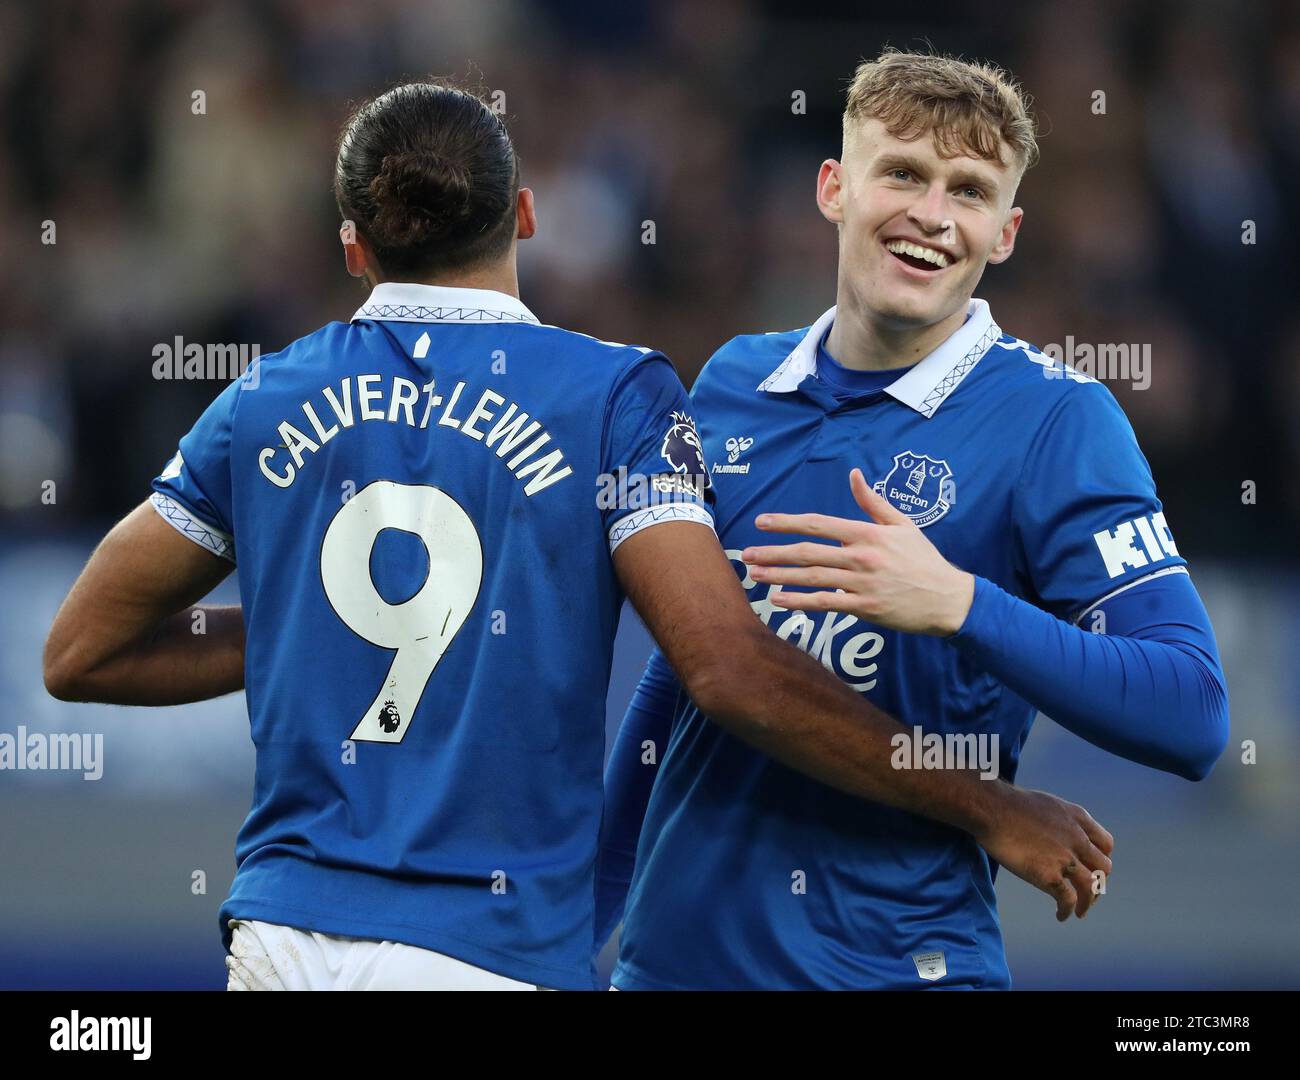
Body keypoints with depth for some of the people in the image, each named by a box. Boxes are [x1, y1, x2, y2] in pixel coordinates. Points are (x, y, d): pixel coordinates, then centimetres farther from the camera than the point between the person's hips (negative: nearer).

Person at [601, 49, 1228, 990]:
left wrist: (960, 604, -28)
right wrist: (585, 911, 19)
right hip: (671, 949, 5)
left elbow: (1192, 717, -17)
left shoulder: (1058, 420, -9)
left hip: (895, 959, -5)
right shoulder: (734, 385, 7)